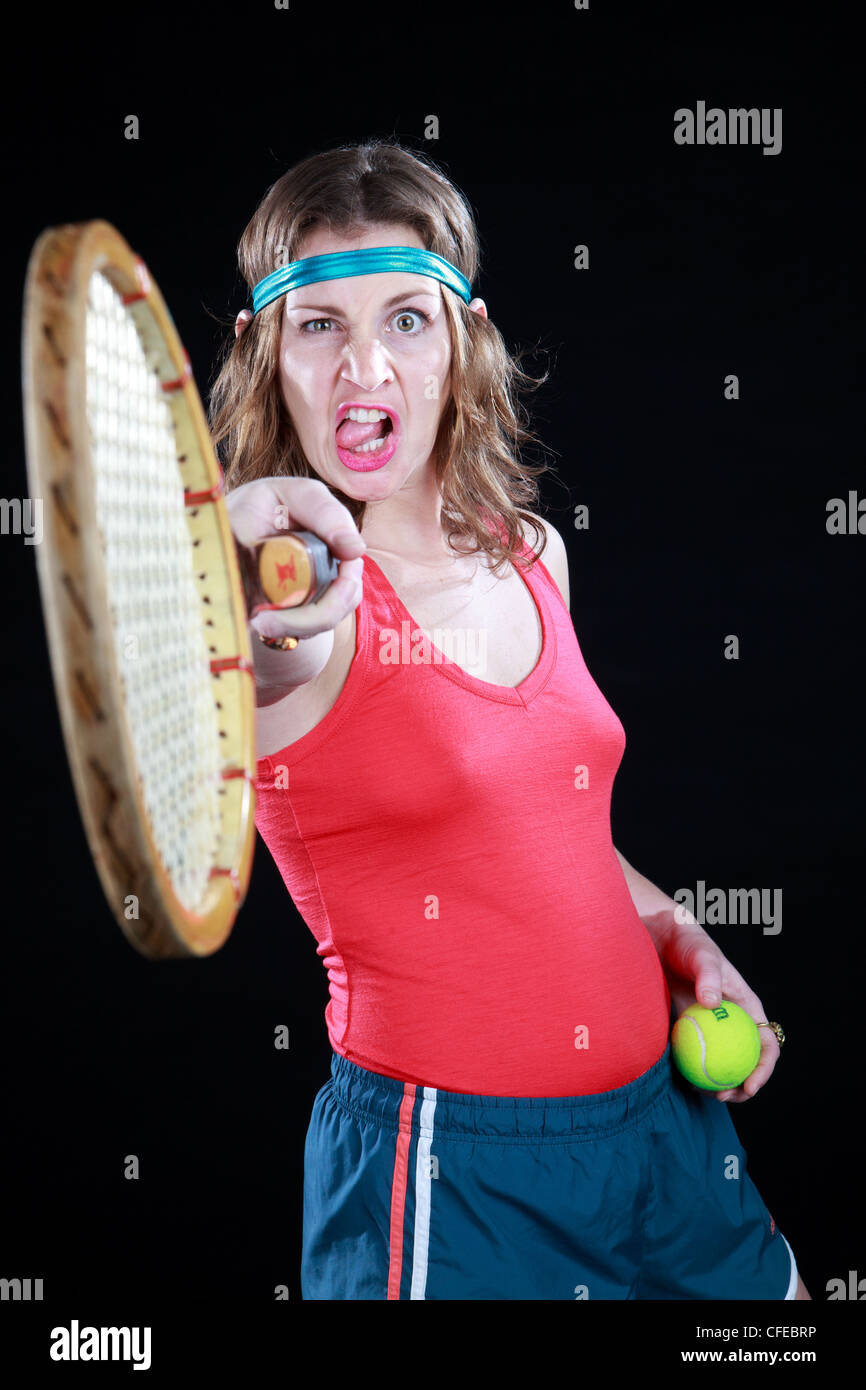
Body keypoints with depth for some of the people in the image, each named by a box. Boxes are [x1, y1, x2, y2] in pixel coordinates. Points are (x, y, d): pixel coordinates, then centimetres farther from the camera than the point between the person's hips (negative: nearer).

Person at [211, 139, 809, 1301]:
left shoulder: (532, 552, 3)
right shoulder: (302, 610, -15)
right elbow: (271, 661, -41)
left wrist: (681, 937, 6)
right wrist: (267, 623, -61)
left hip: (661, 1111, 7)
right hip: (452, 1167, -6)